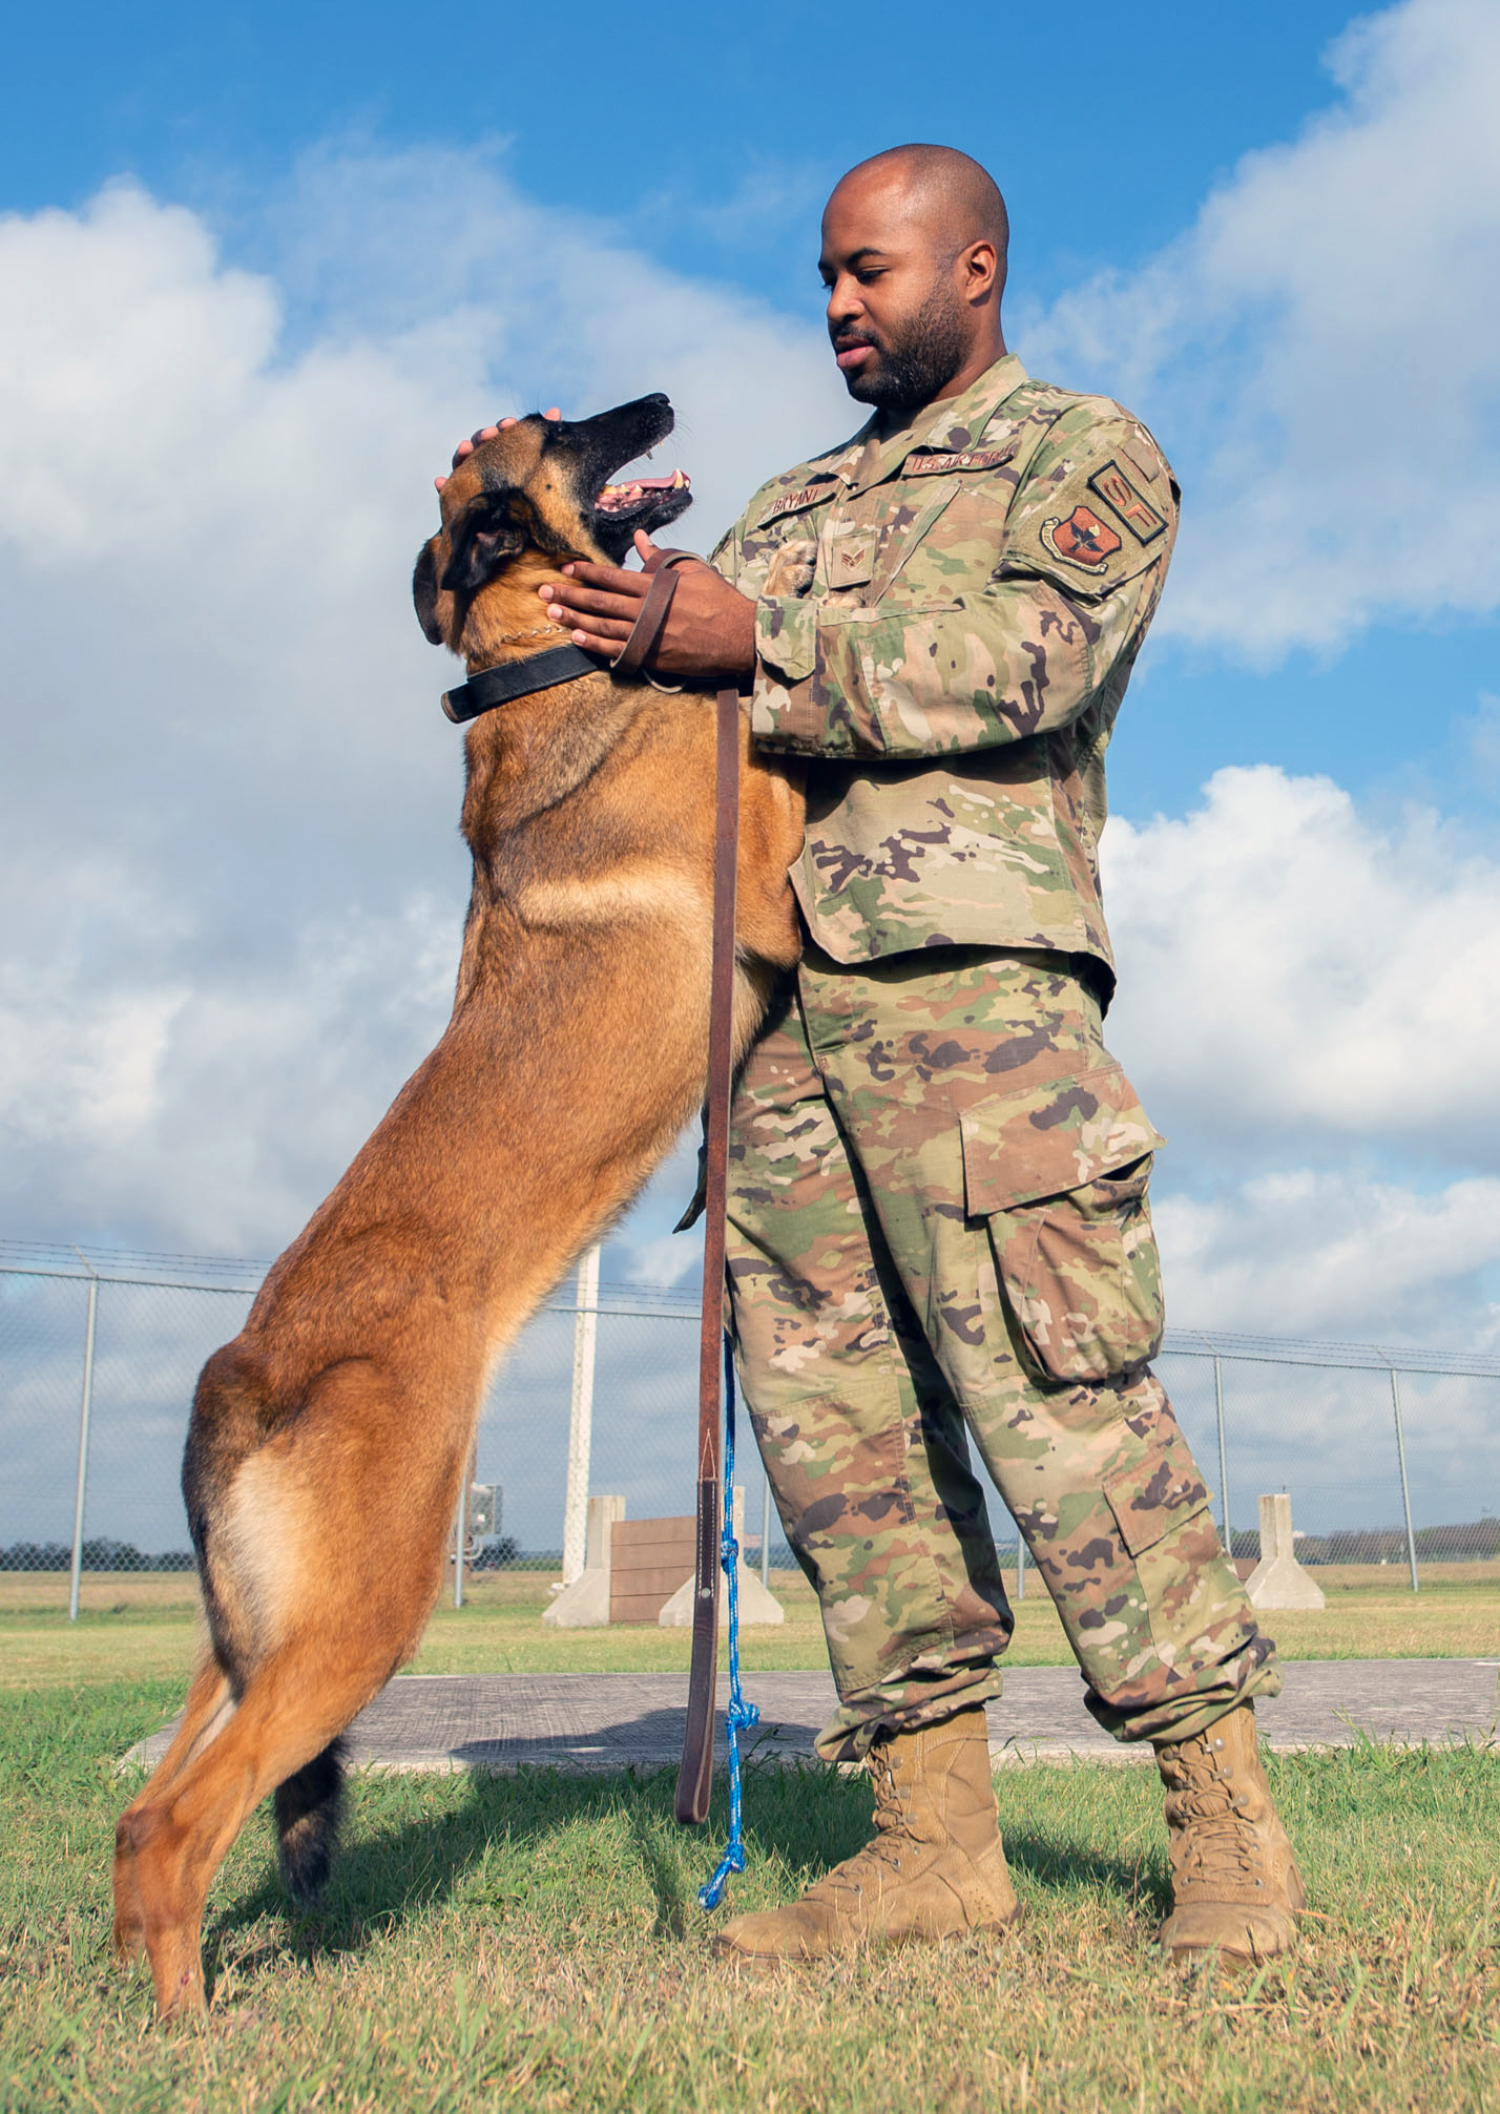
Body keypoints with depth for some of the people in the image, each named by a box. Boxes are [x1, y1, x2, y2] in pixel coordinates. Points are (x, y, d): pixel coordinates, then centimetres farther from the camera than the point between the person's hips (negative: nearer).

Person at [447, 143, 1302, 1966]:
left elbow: (1029, 656, -7)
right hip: (781, 991, 6)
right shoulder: (789, 505, 31)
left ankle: (1225, 1821, 0)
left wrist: (763, 645, -10)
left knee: (1053, 1388, -11)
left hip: (972, 966, -6)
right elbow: (676, 683, 22)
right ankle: (934, 1837, 7)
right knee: (829, 1407, 1)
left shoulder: (1085, 452, 13)